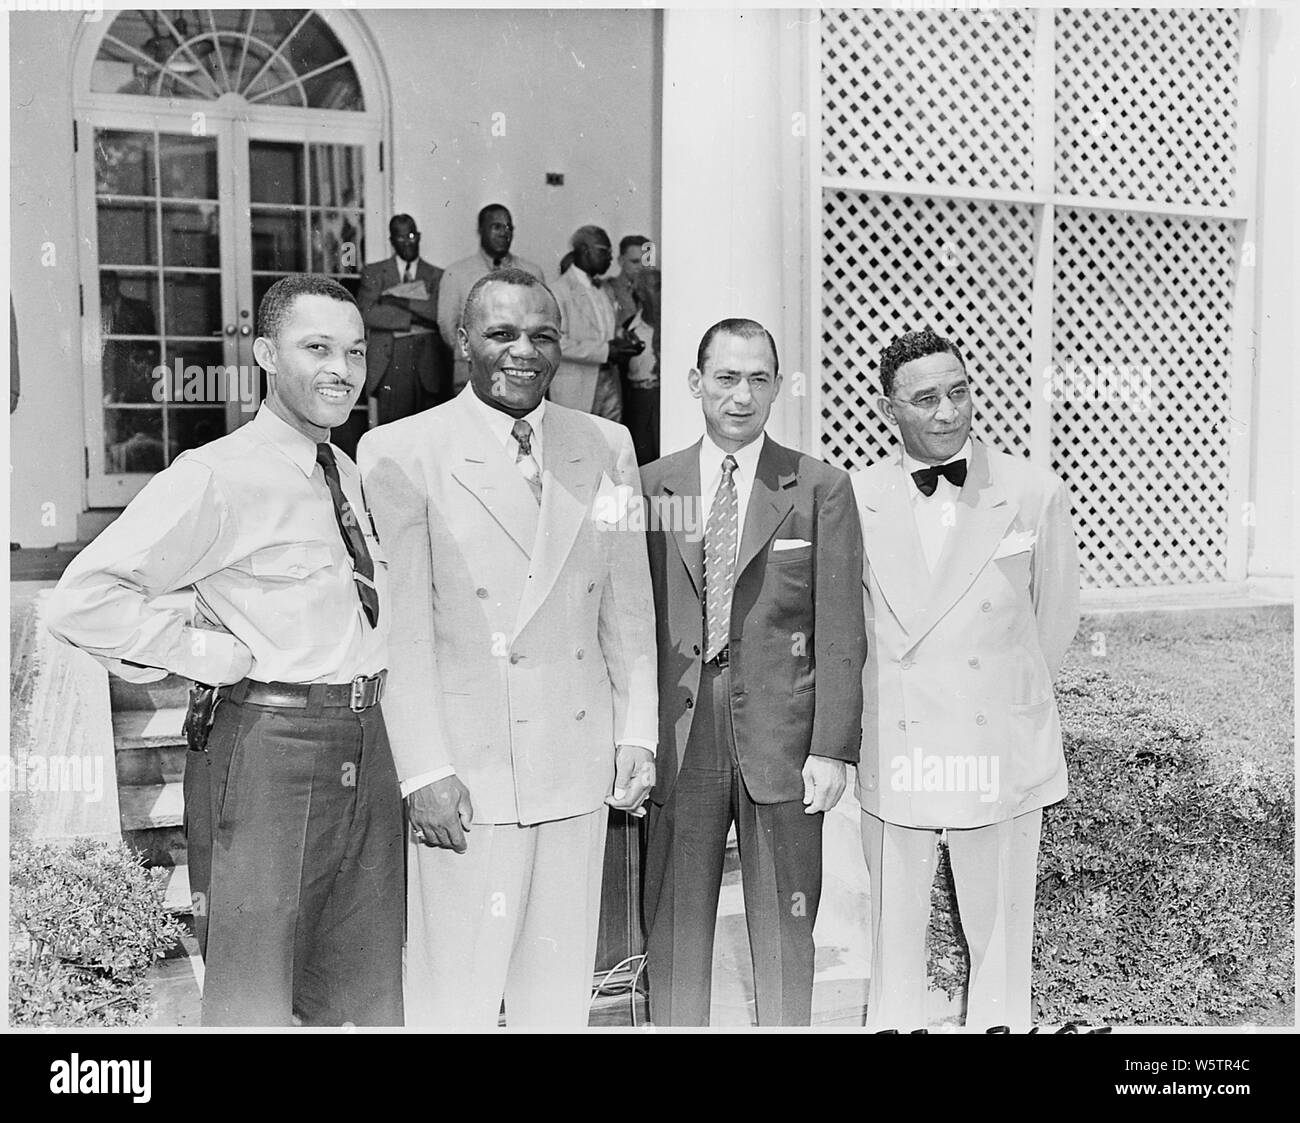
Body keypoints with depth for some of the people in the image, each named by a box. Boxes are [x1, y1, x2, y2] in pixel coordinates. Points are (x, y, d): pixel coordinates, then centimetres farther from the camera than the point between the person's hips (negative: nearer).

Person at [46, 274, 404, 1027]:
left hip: (364, 746, 7)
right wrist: (214, 654, -16)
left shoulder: (349, 473, 10)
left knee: (366, 999, 18)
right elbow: (81, 601, -20)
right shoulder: (218, 478, -13)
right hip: (268, 749, -7)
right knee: (253, 1003, 6)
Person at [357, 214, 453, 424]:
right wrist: (413, 320, -8)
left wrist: (400, 300, -10)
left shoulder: (437, 276, 12)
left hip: (429, 366, 1)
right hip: (390, 364, -1)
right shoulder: (373, 272, 12)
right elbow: (366, 314, -3)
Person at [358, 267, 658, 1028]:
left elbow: (630, 607, 9)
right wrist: (425, 771, -11)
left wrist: (637, 735, 5)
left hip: (580, 765, 4)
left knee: (561, 989, 15)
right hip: (465, 771, -4)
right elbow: (402, 627, -8)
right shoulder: (401, 453, -5)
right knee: (455, 993, 6)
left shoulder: (607, 447, 8)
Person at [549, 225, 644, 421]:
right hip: (576, 390, -7)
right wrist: (605, 351, -21)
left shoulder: (604, 289, 16)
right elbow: (558, 343, -18)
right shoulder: (561, 290, -9)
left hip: (610, 384, 7)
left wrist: (625, 341, 2)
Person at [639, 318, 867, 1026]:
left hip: (782, 743, -1)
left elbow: (840, 634, -2)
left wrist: (833, 749, -8)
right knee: (673, 925, 10)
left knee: (784, 929, 11)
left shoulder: (821, 490, 1)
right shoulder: (650, 487, 6)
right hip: (677, 743, 2)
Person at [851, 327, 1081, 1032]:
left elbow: (1055, 615, 8)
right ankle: (895, 1019, 35)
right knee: (894, 910, 14)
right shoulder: (852, 500, -4)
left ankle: (1001, 1020, 34)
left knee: (1000, 914, 13)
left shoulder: (1036, 495, -3)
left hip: (1001, 746, 0)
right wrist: (882, 703, 8)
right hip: (893, 746, 1)